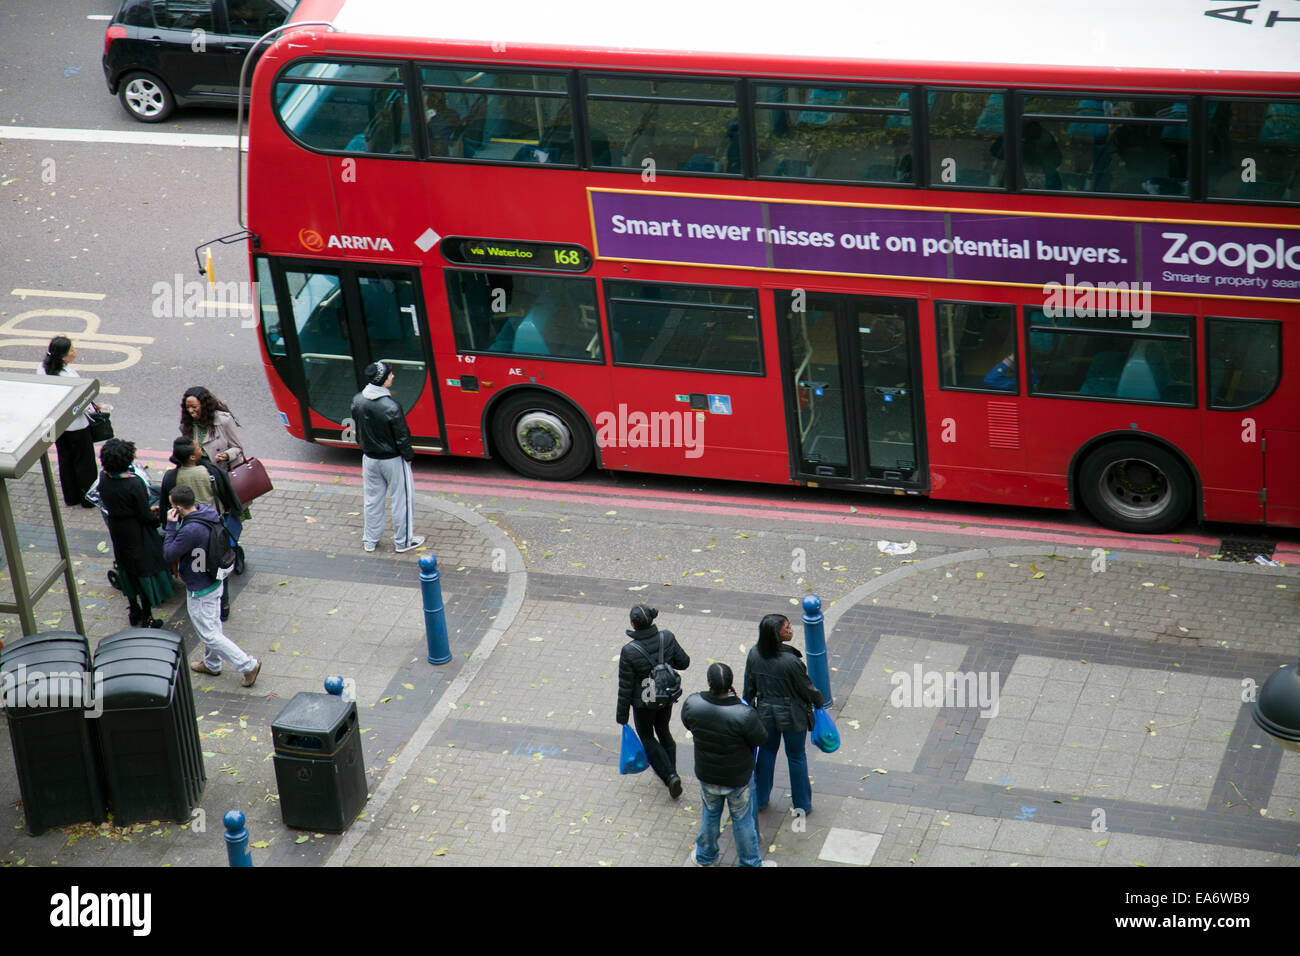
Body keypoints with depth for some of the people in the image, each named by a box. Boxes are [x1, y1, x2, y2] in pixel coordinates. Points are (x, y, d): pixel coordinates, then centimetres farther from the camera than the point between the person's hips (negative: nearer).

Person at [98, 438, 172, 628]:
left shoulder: (104, 479, -10)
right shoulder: (134, 484, -30)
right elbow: (145, 515, -23)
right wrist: (157, 518, 0)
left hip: (117, 532, 6)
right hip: (138, 533, -6)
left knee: (127, 570, 23)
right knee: (146, 571, 9)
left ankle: (134, 612, 37)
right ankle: (146, 618, 18)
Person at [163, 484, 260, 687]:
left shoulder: (190, 530, -34)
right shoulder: (208, 513, -5)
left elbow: (168, 555, -22)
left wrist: (171, 525, -19)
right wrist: (177, 524, 1)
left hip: (200, 590, -9)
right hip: (214, 581, 10)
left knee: (209, 634, 4)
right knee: (212, 625, 26)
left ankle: (248, 665, 6)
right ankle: (212, 664, 45)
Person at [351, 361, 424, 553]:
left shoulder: (358, 401, -9)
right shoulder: (391, 407, -29)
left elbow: (357, 429, 5)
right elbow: (402, 437, -19)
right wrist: (408, 456, -3)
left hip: (369, 458, 6)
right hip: (392, 460, -6)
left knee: (372, 499, 20)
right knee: (402, 499, 12)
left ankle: (370, 541, 31)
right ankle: (403, 541, 23)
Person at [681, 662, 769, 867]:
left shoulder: (692, 704, -25)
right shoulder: (744, 714, -35)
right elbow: (760, 738, -16)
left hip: (707, 775, 3)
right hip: (738, 778, -3)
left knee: (710, 814, 29)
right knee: (742, 818, 21)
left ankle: (705, 857, 50)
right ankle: (749, 862, 41)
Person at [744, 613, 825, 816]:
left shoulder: (754, 654, -14)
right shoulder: (791, 661, -31)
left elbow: (749, 687, -1)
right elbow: (806, 689, -15)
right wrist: (820, 701, 5)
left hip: (765, 713, 4)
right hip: (792, 716, -4)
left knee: (766, 752, 25)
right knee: (796, 757, 15)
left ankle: (760, 800, 38)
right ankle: (802, 805, 30)